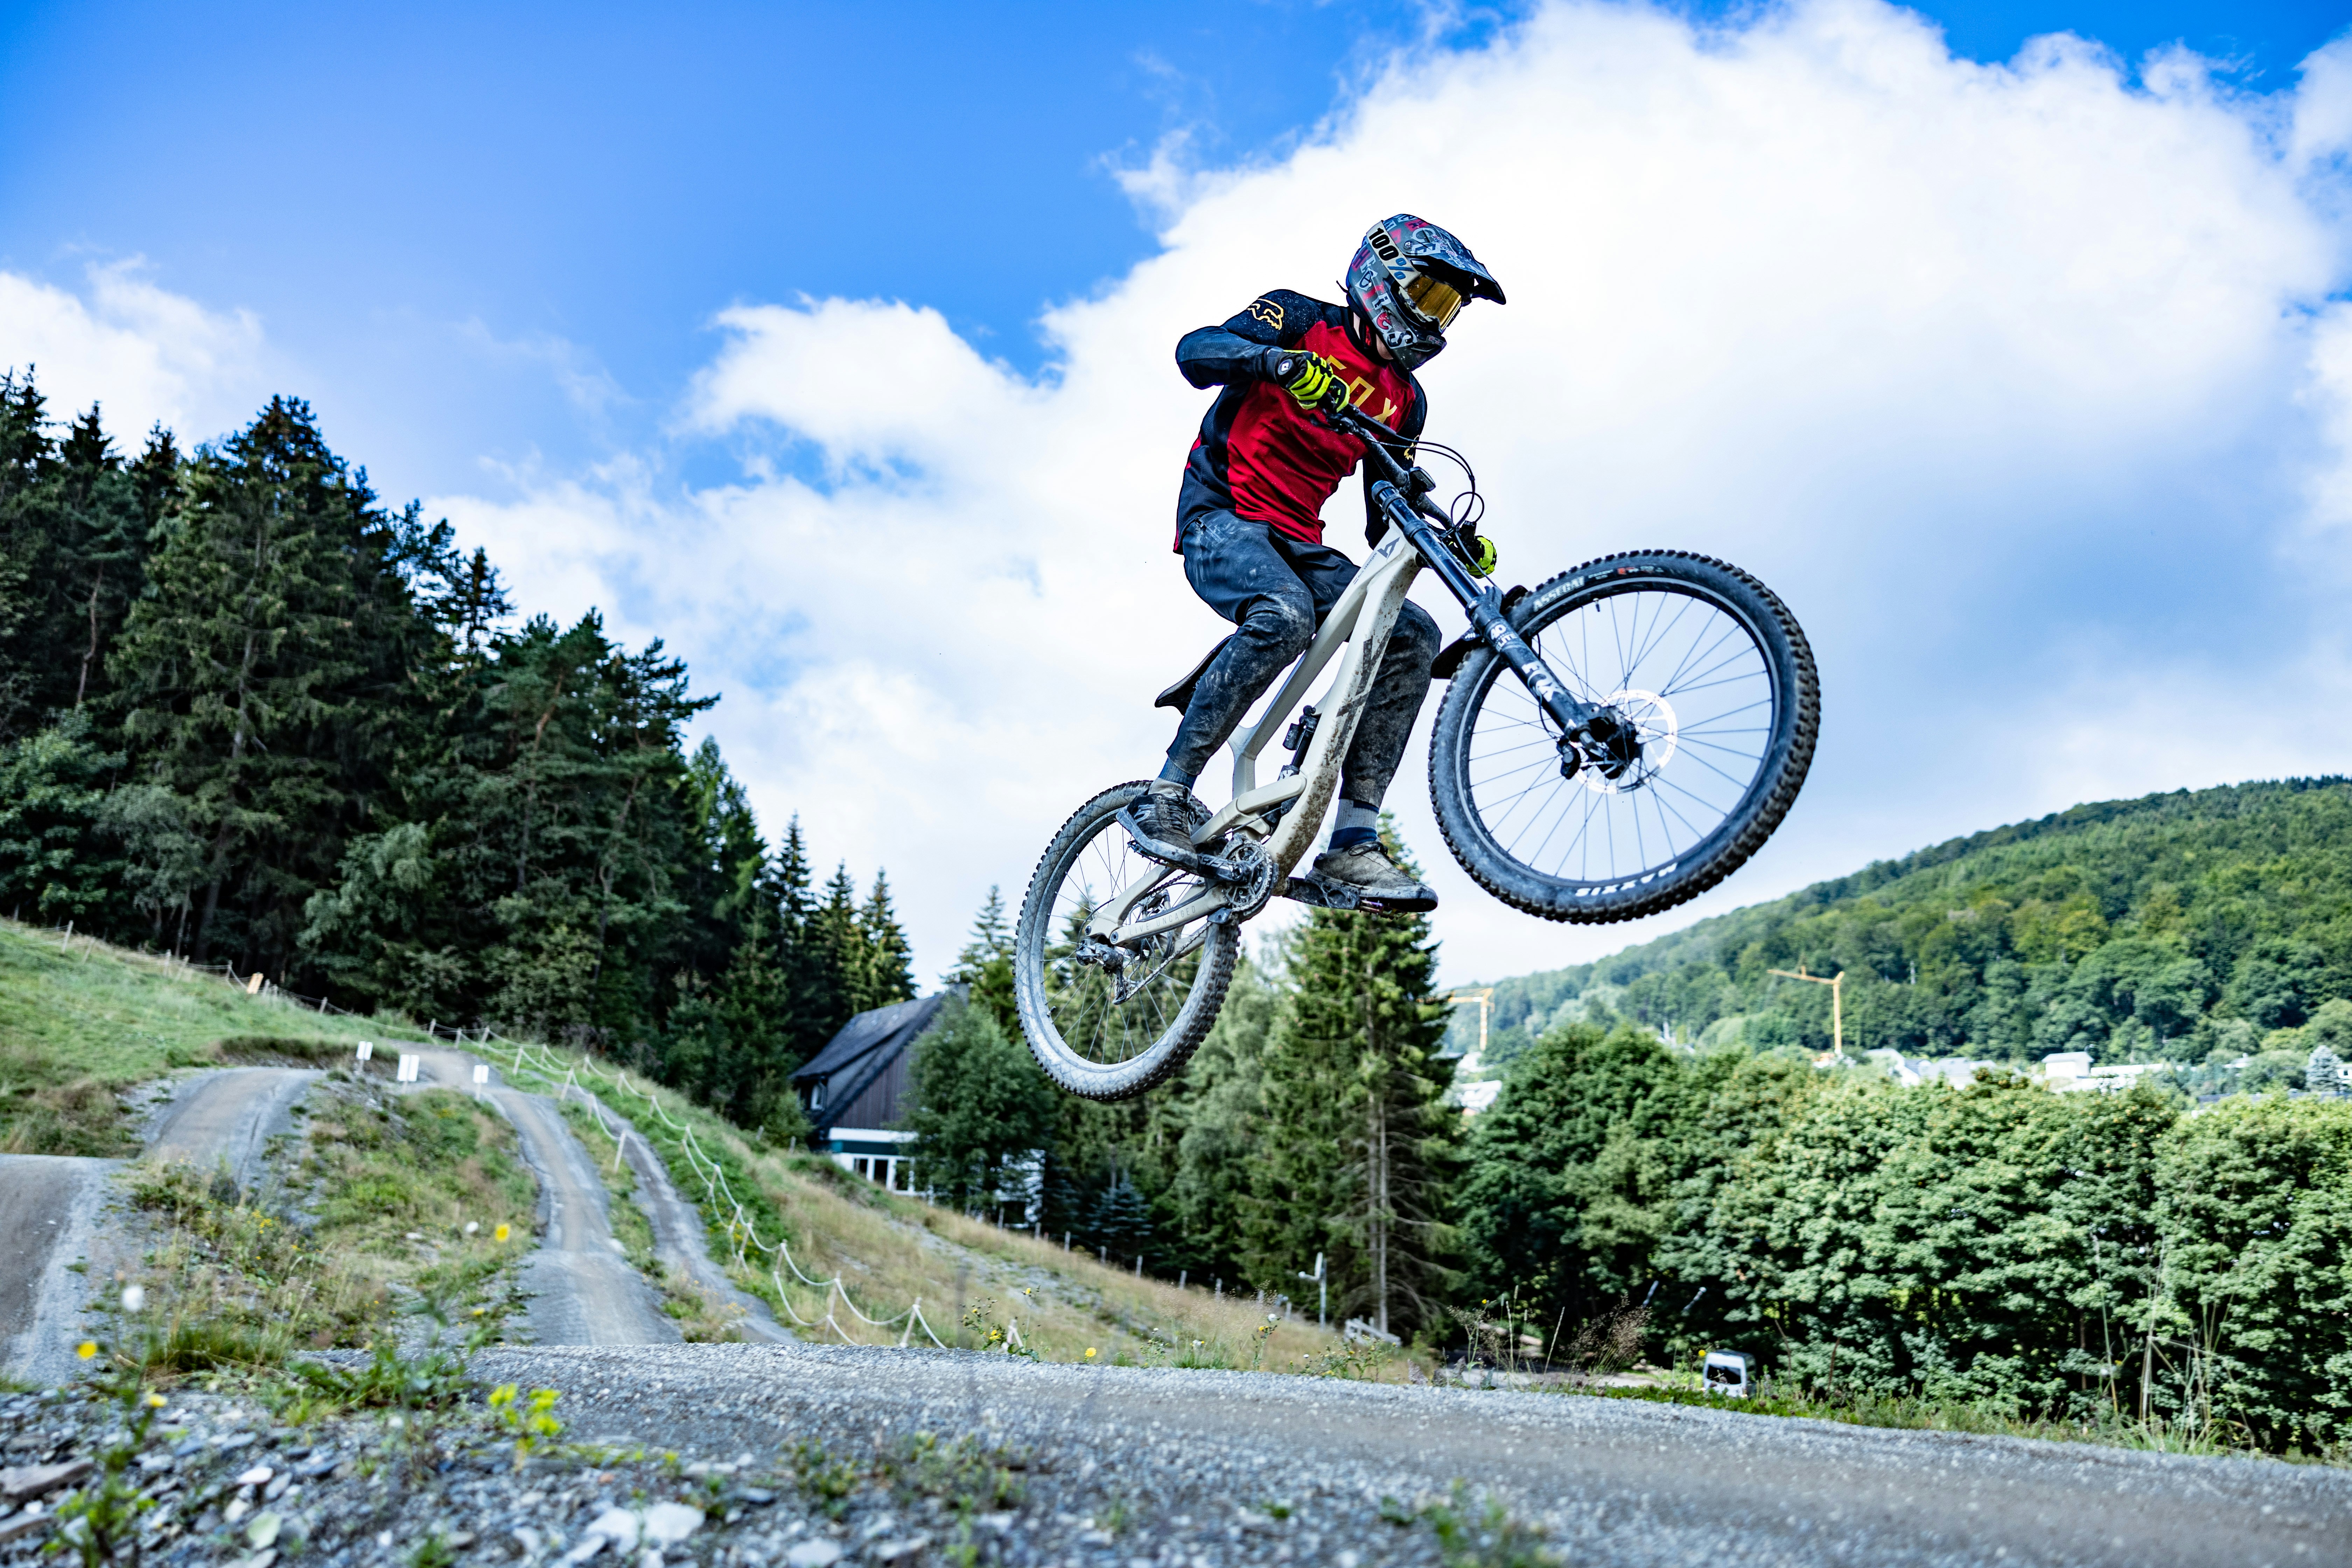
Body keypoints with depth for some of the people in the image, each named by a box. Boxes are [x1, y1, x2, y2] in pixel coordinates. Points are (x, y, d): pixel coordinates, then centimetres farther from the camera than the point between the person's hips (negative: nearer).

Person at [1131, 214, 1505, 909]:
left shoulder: (1404, 400, 18)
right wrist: (1276, 359, -34)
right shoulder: (1303, 320, 3)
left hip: (1299, 543, 6)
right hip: (1222, 517, -6)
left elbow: (1390, 520, 16)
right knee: (1283, 616, -37)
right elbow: (1196, 350, -14)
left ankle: (1354, 844, -20)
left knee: (1412, 633, -16)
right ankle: (1168, 796, -25)